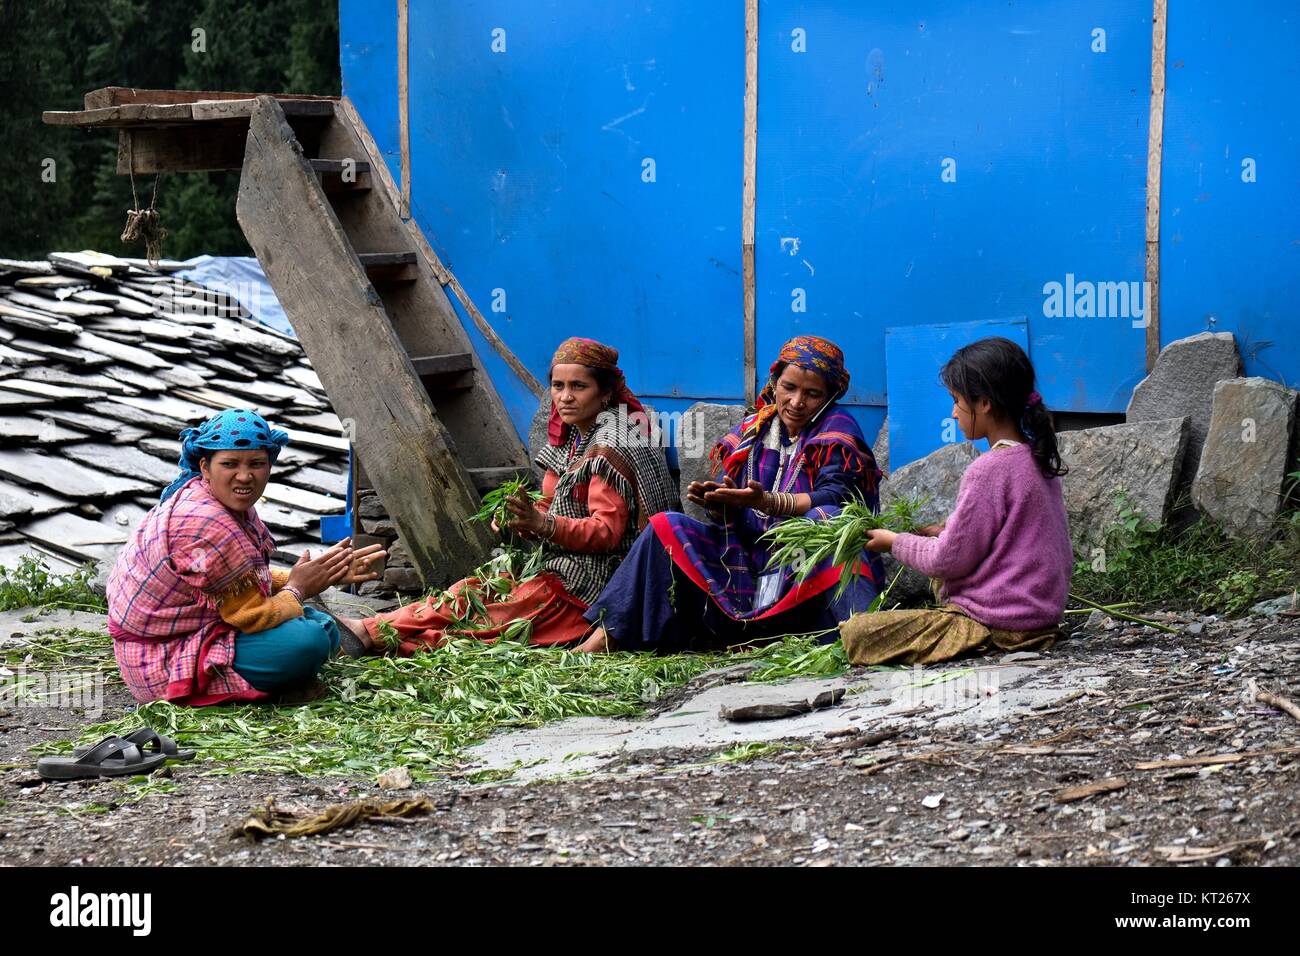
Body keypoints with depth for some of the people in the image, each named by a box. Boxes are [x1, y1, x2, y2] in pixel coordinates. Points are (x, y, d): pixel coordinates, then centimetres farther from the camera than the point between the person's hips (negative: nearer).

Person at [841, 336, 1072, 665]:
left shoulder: (989, 470, -20)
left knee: (856, 633, -15)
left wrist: (895, 542, 1)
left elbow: (948, 561, -15)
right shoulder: (1038, 459, 8)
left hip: (997, 626, -10)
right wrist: (945, 532, 12)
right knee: (939, 586, 40)